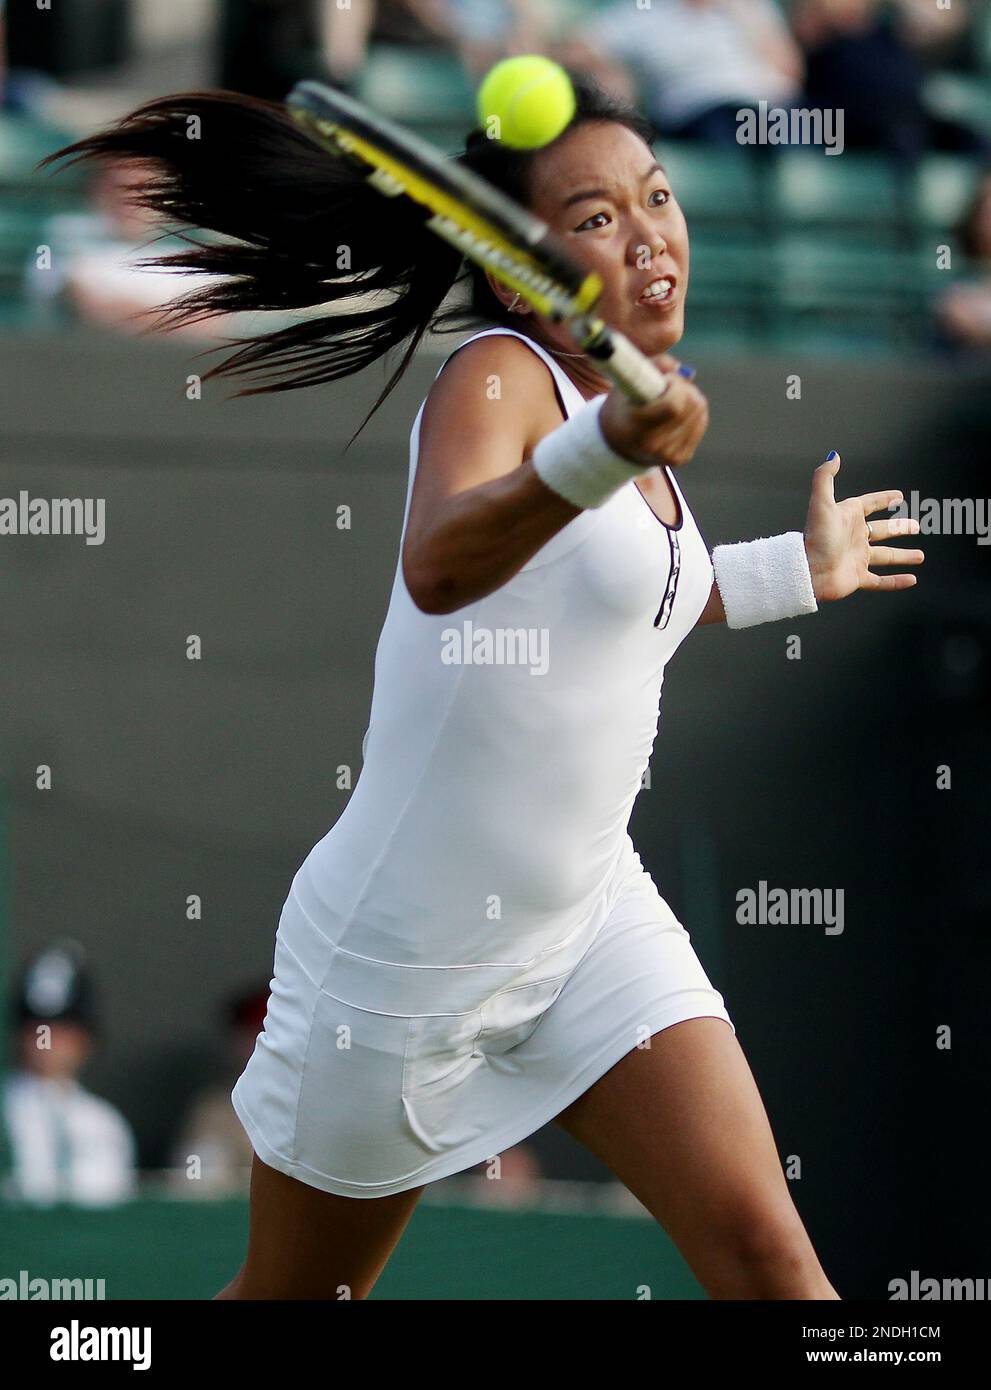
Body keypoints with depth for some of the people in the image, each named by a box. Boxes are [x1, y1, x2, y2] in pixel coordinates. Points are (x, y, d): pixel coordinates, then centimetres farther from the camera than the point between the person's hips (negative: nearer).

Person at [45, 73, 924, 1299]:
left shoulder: (615, 395, 6)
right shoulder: (497, 377, -18)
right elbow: (438, 566, -42)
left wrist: (793, 570, 30)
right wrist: (602, 457, -60)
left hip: (590, 919, 6)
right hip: (404, 954, -6)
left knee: (762, 1252, -12)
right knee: (292, 1301, 10)